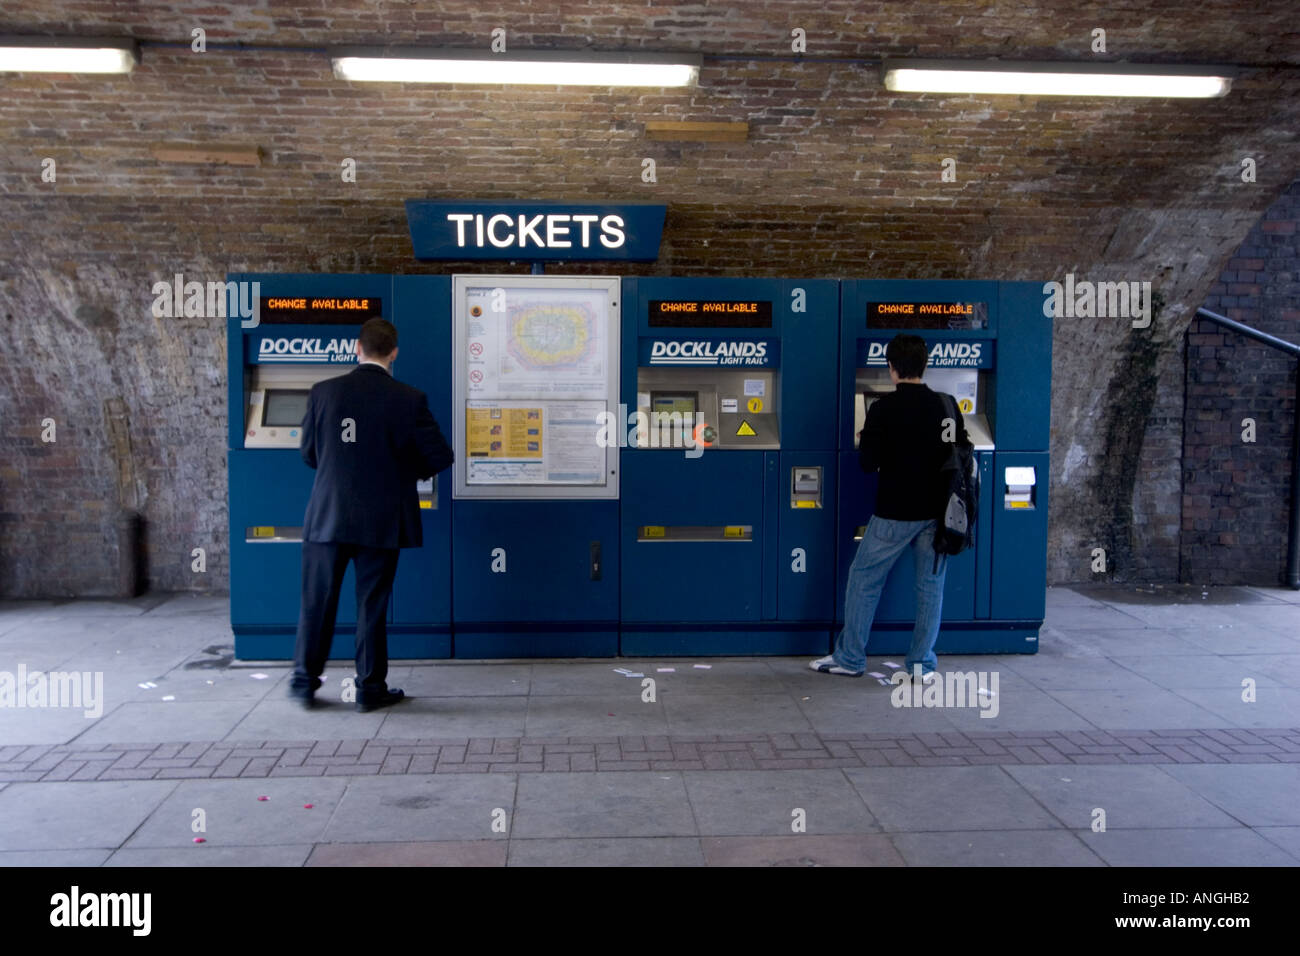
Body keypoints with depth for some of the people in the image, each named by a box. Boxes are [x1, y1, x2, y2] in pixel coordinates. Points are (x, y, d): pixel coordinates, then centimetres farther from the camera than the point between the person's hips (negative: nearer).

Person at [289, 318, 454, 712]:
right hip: (381, 521, -1)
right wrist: (410, 471, 14)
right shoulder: (409, 399, -9)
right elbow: (439, 456, -6)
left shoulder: (323, 392, -3)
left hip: (328, 515, 1)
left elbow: (309, 452, 5)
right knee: (372, 605, 8)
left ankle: (304, 682, 22)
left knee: (317, 602, 13)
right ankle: (370, 688, 16)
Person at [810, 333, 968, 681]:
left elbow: (868, 463, -11)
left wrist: (863, 443, 10)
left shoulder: (884, 408, -11)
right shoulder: (947, 406, 2)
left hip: (895, 513, -4)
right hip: (937, 512, 4)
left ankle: (849, 658, 16)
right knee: (931, 587, 11)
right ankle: (923, 665, 14)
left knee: (863, 580, 9)